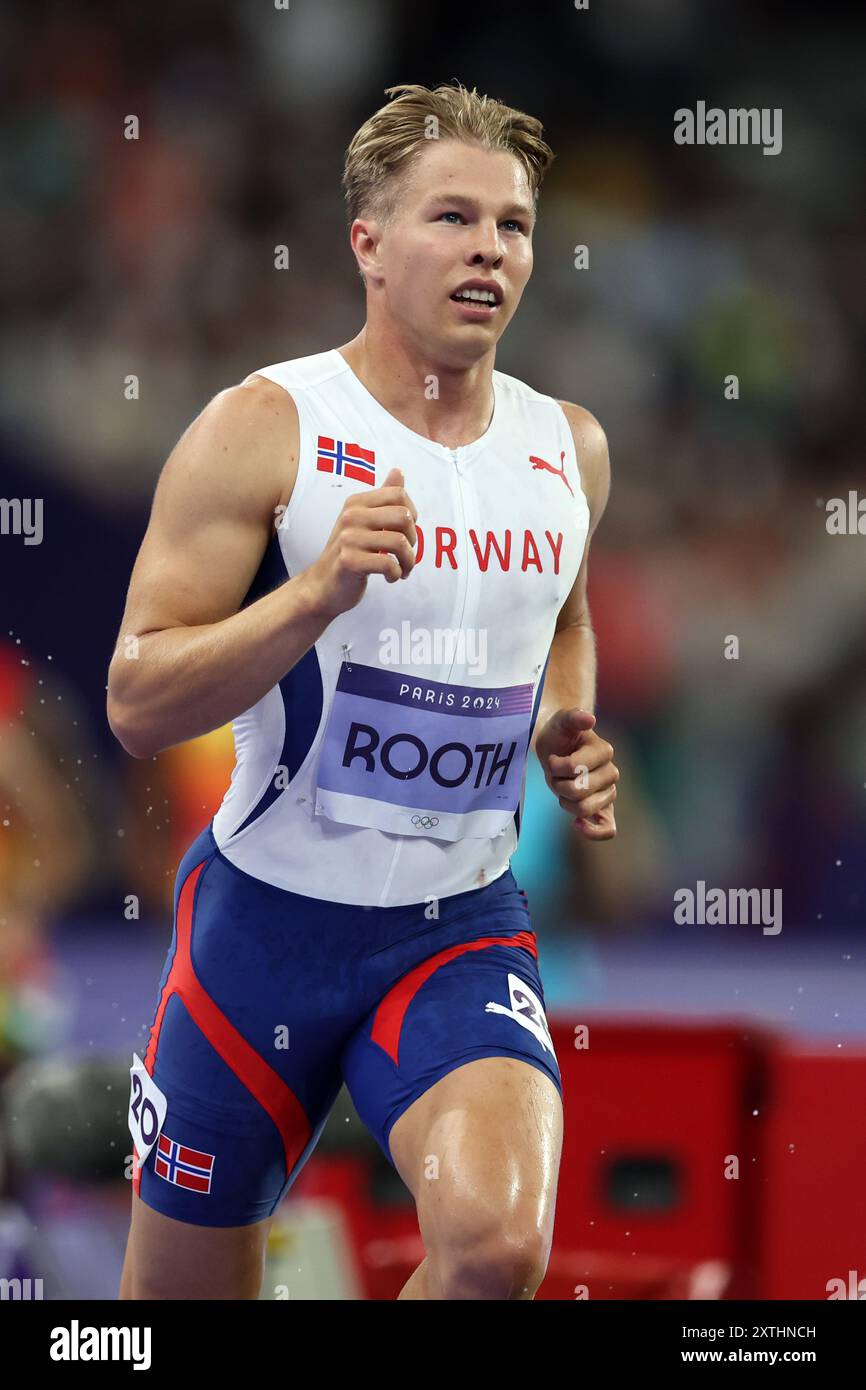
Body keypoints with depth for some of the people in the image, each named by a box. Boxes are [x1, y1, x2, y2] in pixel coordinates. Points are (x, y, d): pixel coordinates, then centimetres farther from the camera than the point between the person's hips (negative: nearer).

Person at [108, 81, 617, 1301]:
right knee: (184, 1291, 11)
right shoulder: (265, 430, -12)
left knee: (499, 1244, -26)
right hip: (270, 913, -2)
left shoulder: (569, 448, 3)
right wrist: (322, 591, -29)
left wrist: (567, 738, 5)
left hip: (461, 929, 2)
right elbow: (137, 706, -16)